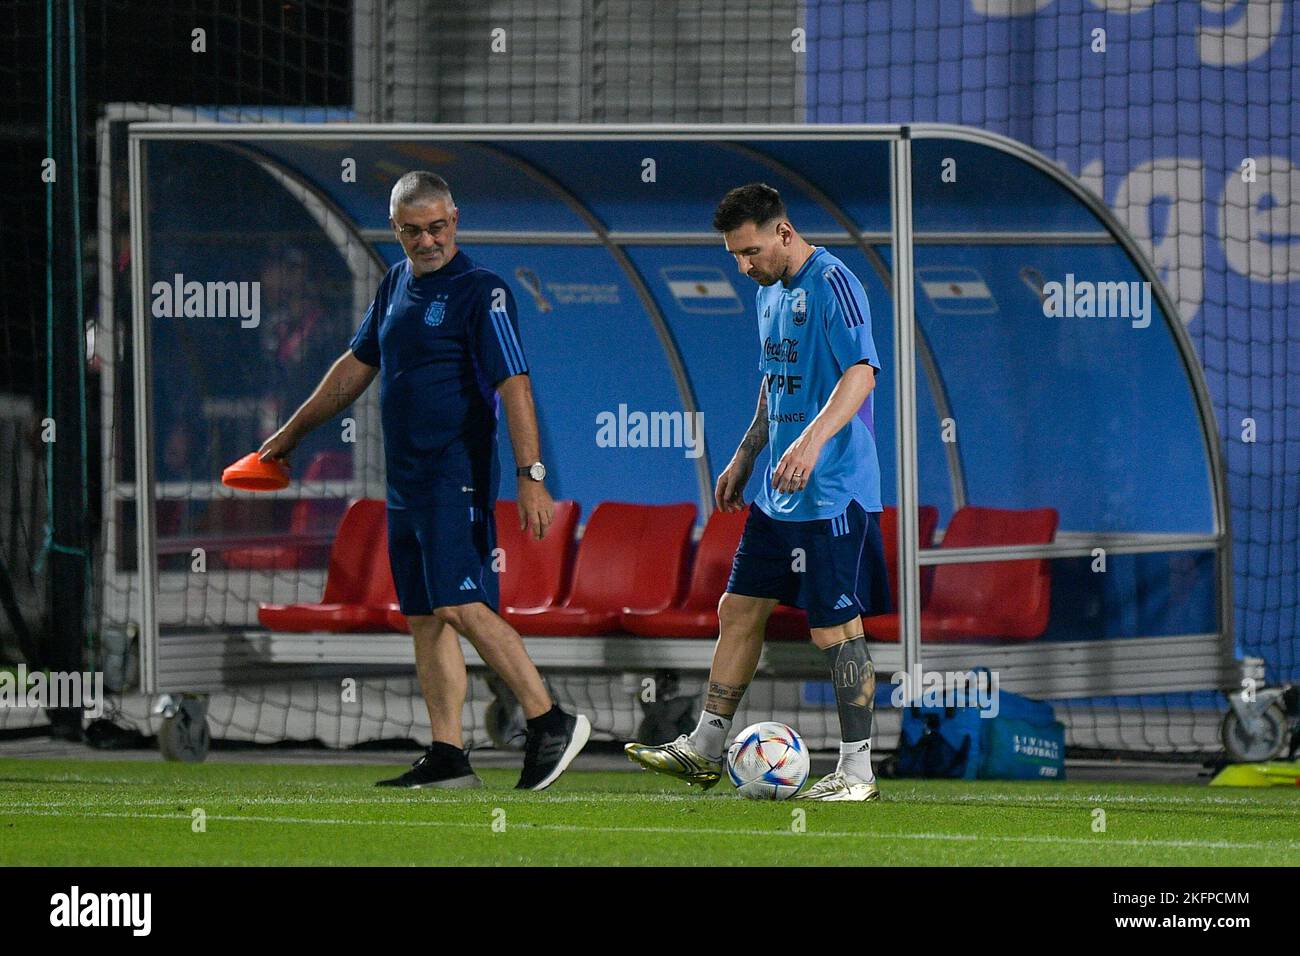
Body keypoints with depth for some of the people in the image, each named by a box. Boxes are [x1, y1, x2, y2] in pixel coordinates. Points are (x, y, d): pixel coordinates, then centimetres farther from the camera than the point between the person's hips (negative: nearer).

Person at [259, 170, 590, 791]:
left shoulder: (480, 292, -10)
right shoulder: (397, 286, 15)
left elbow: (514, 386, -17)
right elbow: (356, 367, 28)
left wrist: (532, 477, -25)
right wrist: (293, 432, 34)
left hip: (456, 477, -8)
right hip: (405, 481, 8)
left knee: (463, 607, -18)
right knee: (424, 619, 6)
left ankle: (550, 722, -15)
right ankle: (447, 757, 8)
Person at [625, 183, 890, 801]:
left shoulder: (832, 285, -15)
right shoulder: (770, 292, 14)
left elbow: (861, 373, -26)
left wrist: (813, 439, -39)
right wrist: (743, 460, 25)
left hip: (831, 493, -9)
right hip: (778, 495, 9)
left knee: (836, 628, -6)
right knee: (738, 610, 12)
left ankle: (857, 772, 0)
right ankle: (703, 751, 20)